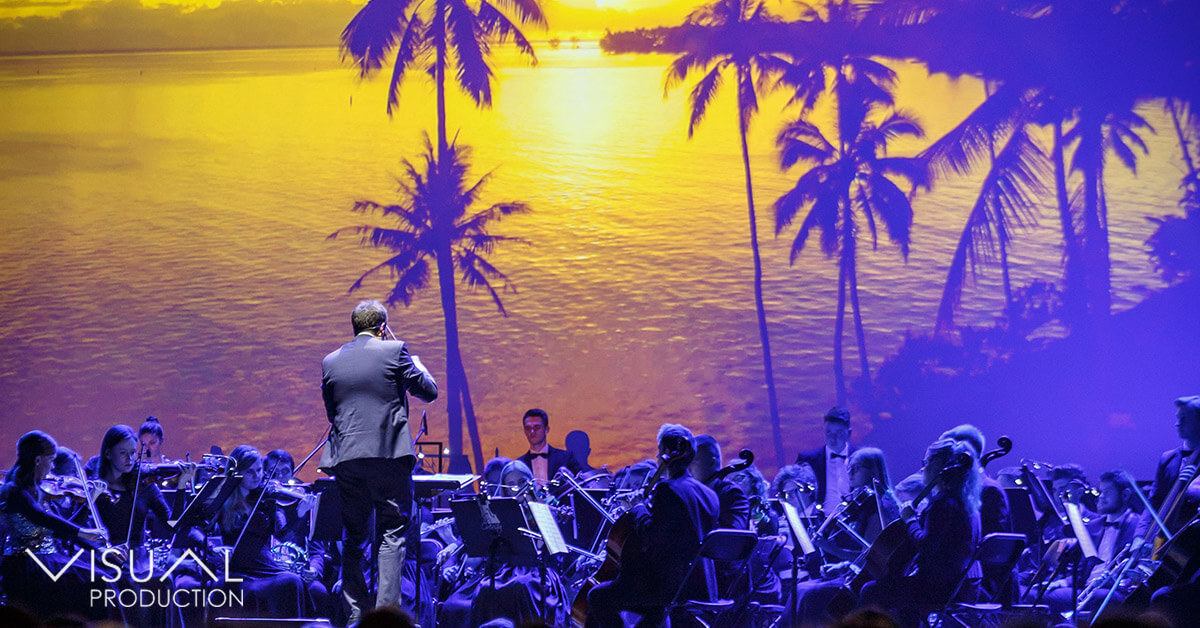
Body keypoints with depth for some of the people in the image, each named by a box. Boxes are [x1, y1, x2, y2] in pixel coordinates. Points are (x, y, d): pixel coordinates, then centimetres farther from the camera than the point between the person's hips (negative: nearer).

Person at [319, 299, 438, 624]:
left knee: (353, 538, 11)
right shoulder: (394, 351, -2)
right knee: (391, 535, 0)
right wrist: (417, 365, 25)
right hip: (388, 455, -3)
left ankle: (356, 612, 10)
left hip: (346, 459, 3)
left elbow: (331, 411, 16)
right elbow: (429, 391, 5)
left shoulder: (330, 362, 9)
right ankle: (388, 608, -9)